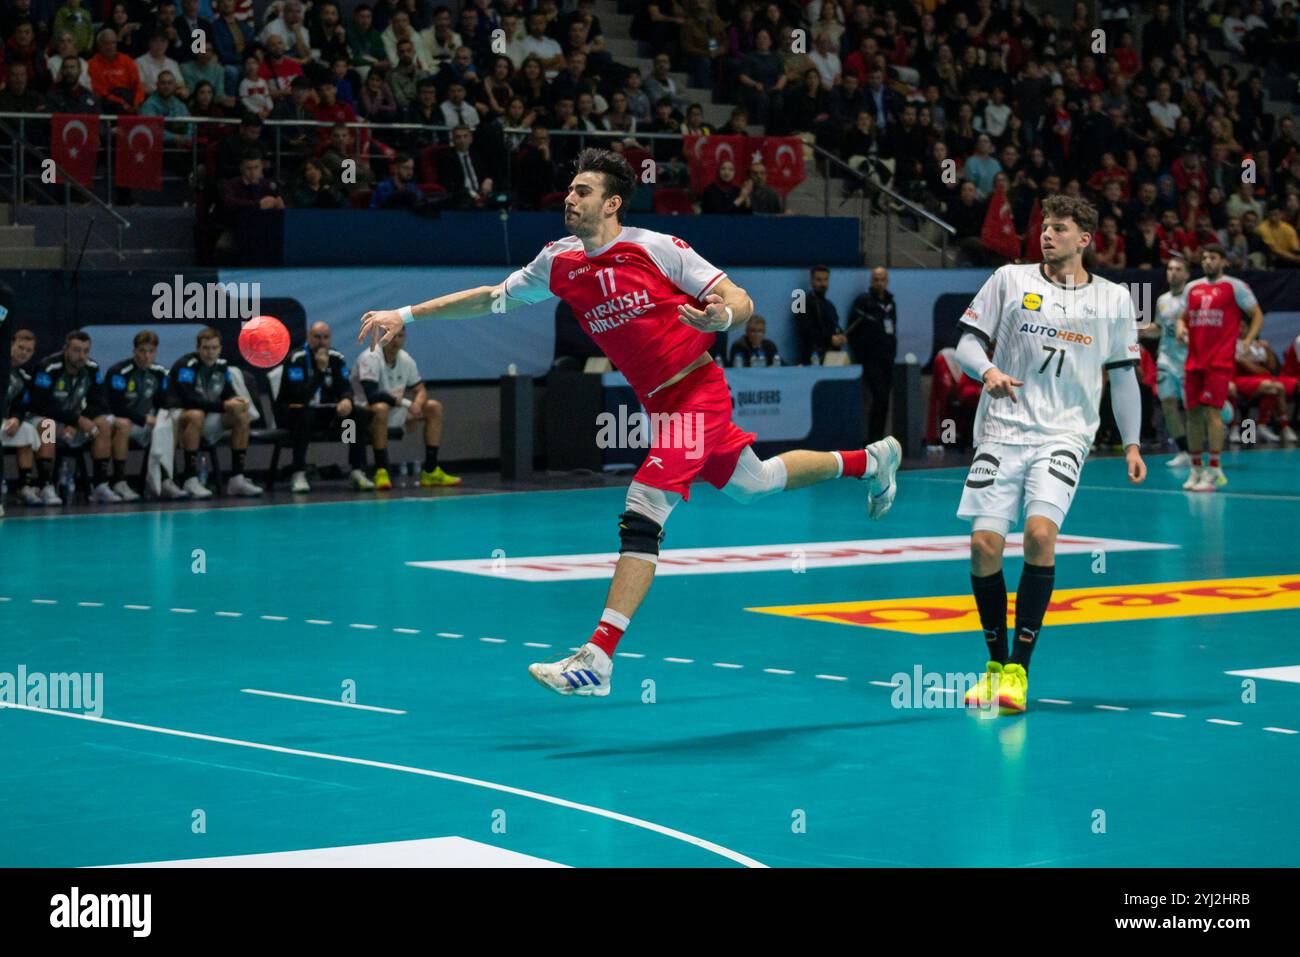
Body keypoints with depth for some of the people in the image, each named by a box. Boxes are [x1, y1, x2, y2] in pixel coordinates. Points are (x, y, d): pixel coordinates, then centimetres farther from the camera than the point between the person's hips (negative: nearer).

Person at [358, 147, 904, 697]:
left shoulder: (657, 249, -14)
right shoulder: (560, 264, 3)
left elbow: (741, 301, -11)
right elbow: (490, 298, 12)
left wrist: (721, 316, -34)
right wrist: (405, 315, 8)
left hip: (696, 391, -8)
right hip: (660, 403, 8)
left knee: (643, 513, -20)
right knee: (753, 483, 25)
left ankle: (598, 658, -25)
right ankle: (870, 460, 51)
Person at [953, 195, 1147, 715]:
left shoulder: (1114, 299, 8)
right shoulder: (1009, 280, 5)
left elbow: (1123, 374, 16)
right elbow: (968, 341, 4)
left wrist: (1131, 444, 13)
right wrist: (988, 371, -17)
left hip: (1064, 433, -1)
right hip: (1002, 431, 1)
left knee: (1040, 534, -22)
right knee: (984, 545, -9)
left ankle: (1019, 667, -14)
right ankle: (995, 662, 12)